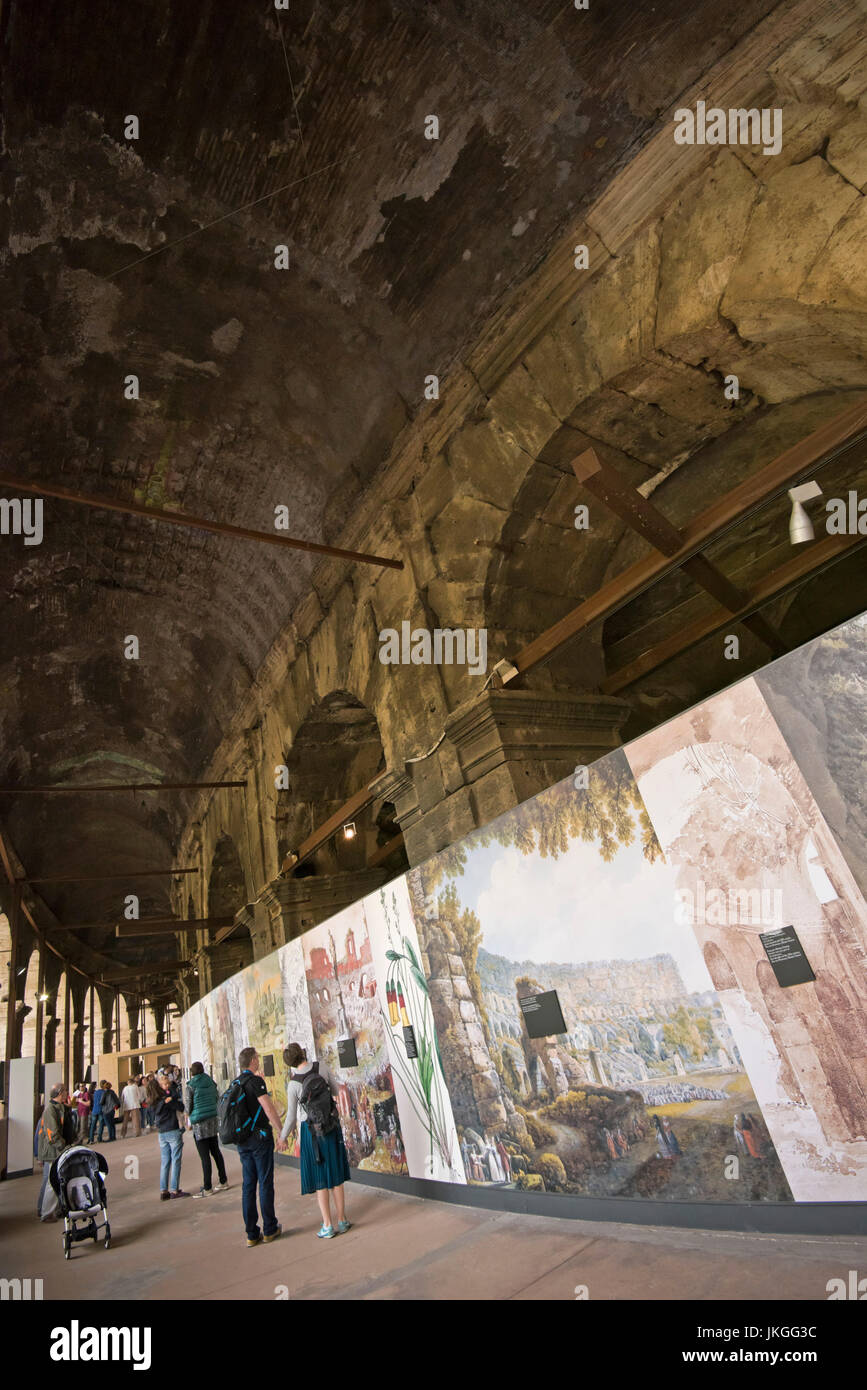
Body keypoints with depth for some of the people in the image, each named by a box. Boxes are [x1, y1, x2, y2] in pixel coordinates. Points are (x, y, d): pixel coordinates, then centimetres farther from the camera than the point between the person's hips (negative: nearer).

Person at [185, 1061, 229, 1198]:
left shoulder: (190, 1087, -11)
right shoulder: (211, 1083, 5)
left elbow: (188, 1107, -8)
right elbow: (216, 1099, 13)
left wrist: (189, 1120, 11)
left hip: (199, 1124, -6)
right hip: (213, 1120, 6)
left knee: (205, 1156, 0)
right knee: (216, 1152, 15)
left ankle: (207, 1188, 7)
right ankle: (224, 1182, 21)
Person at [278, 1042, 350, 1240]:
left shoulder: (293, 1084, -14)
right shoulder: (321, 1066, -11)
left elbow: (291, 1117, -6)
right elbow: (335, 1091, 3)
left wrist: (282, 1138, 10)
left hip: (310, 1130, -2)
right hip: (331, 1125, 2)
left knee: (319, 1179, 10)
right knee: (335, 1174, 14)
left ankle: (327, 1226, 12)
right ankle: (342, 1221, 20)